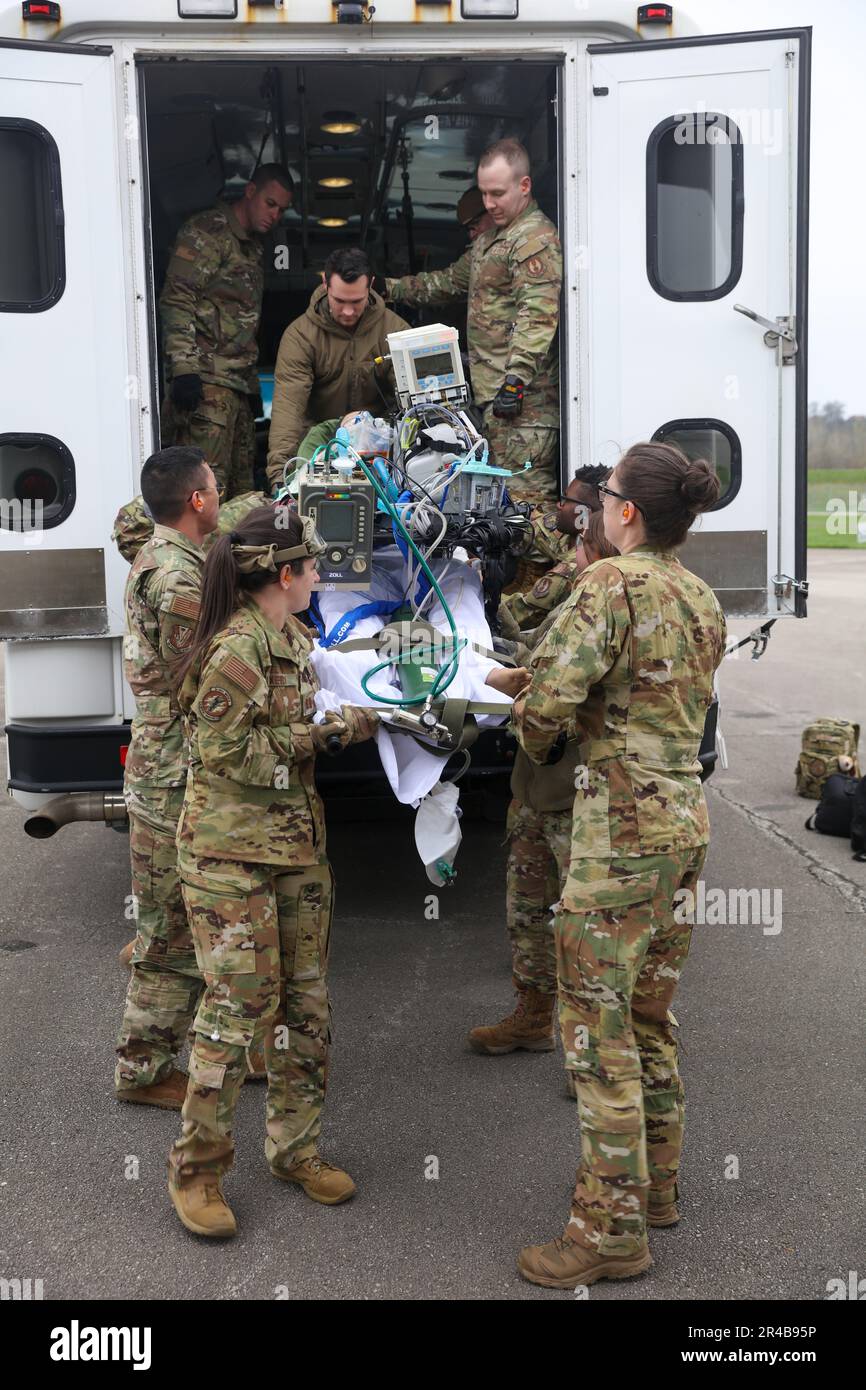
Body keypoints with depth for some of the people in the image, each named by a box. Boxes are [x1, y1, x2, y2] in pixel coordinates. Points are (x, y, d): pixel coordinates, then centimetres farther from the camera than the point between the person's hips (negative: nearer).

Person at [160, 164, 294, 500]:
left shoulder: (254, 246, 24)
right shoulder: (207, 232, -4)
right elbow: (176, 301, -13)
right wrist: (183, 369, -22)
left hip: (238, 383, 9)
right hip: (205, 380, -9)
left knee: (241, 490, 8)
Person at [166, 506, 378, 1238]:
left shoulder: (294, 637, 10)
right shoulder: (237, 649, -19)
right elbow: (229, 751, -18)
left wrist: (345, 721, 6)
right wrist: (321, 733, -13)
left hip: (298, 839, 9)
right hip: (232, 847, -9)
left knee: (305, 999, 12)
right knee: (240, 1003, -4)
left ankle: (295, 1147, 26)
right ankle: (197, 1168, 13)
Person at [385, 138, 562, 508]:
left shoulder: (537, 239, -10)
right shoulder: (490, 238, 23)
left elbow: (537, 316, -21)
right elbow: (452, 280, 37)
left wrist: (516, 378, -29)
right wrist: (391, 289, 32)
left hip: (523, 396, -10)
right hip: (494, 392, 10)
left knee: (524, 491, -14)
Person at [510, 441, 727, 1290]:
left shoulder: (611, 585, -15)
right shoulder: (704, 601, 10)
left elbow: (547, 704, -19)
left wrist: (535, 741, 2)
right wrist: (584, 724, 14)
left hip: (620, 836, -9)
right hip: (686, 825, 9)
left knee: (596, 1027, 1)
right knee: (649, 1016, 20)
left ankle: (613, 1227, 10)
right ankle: (655, 1184, 34)